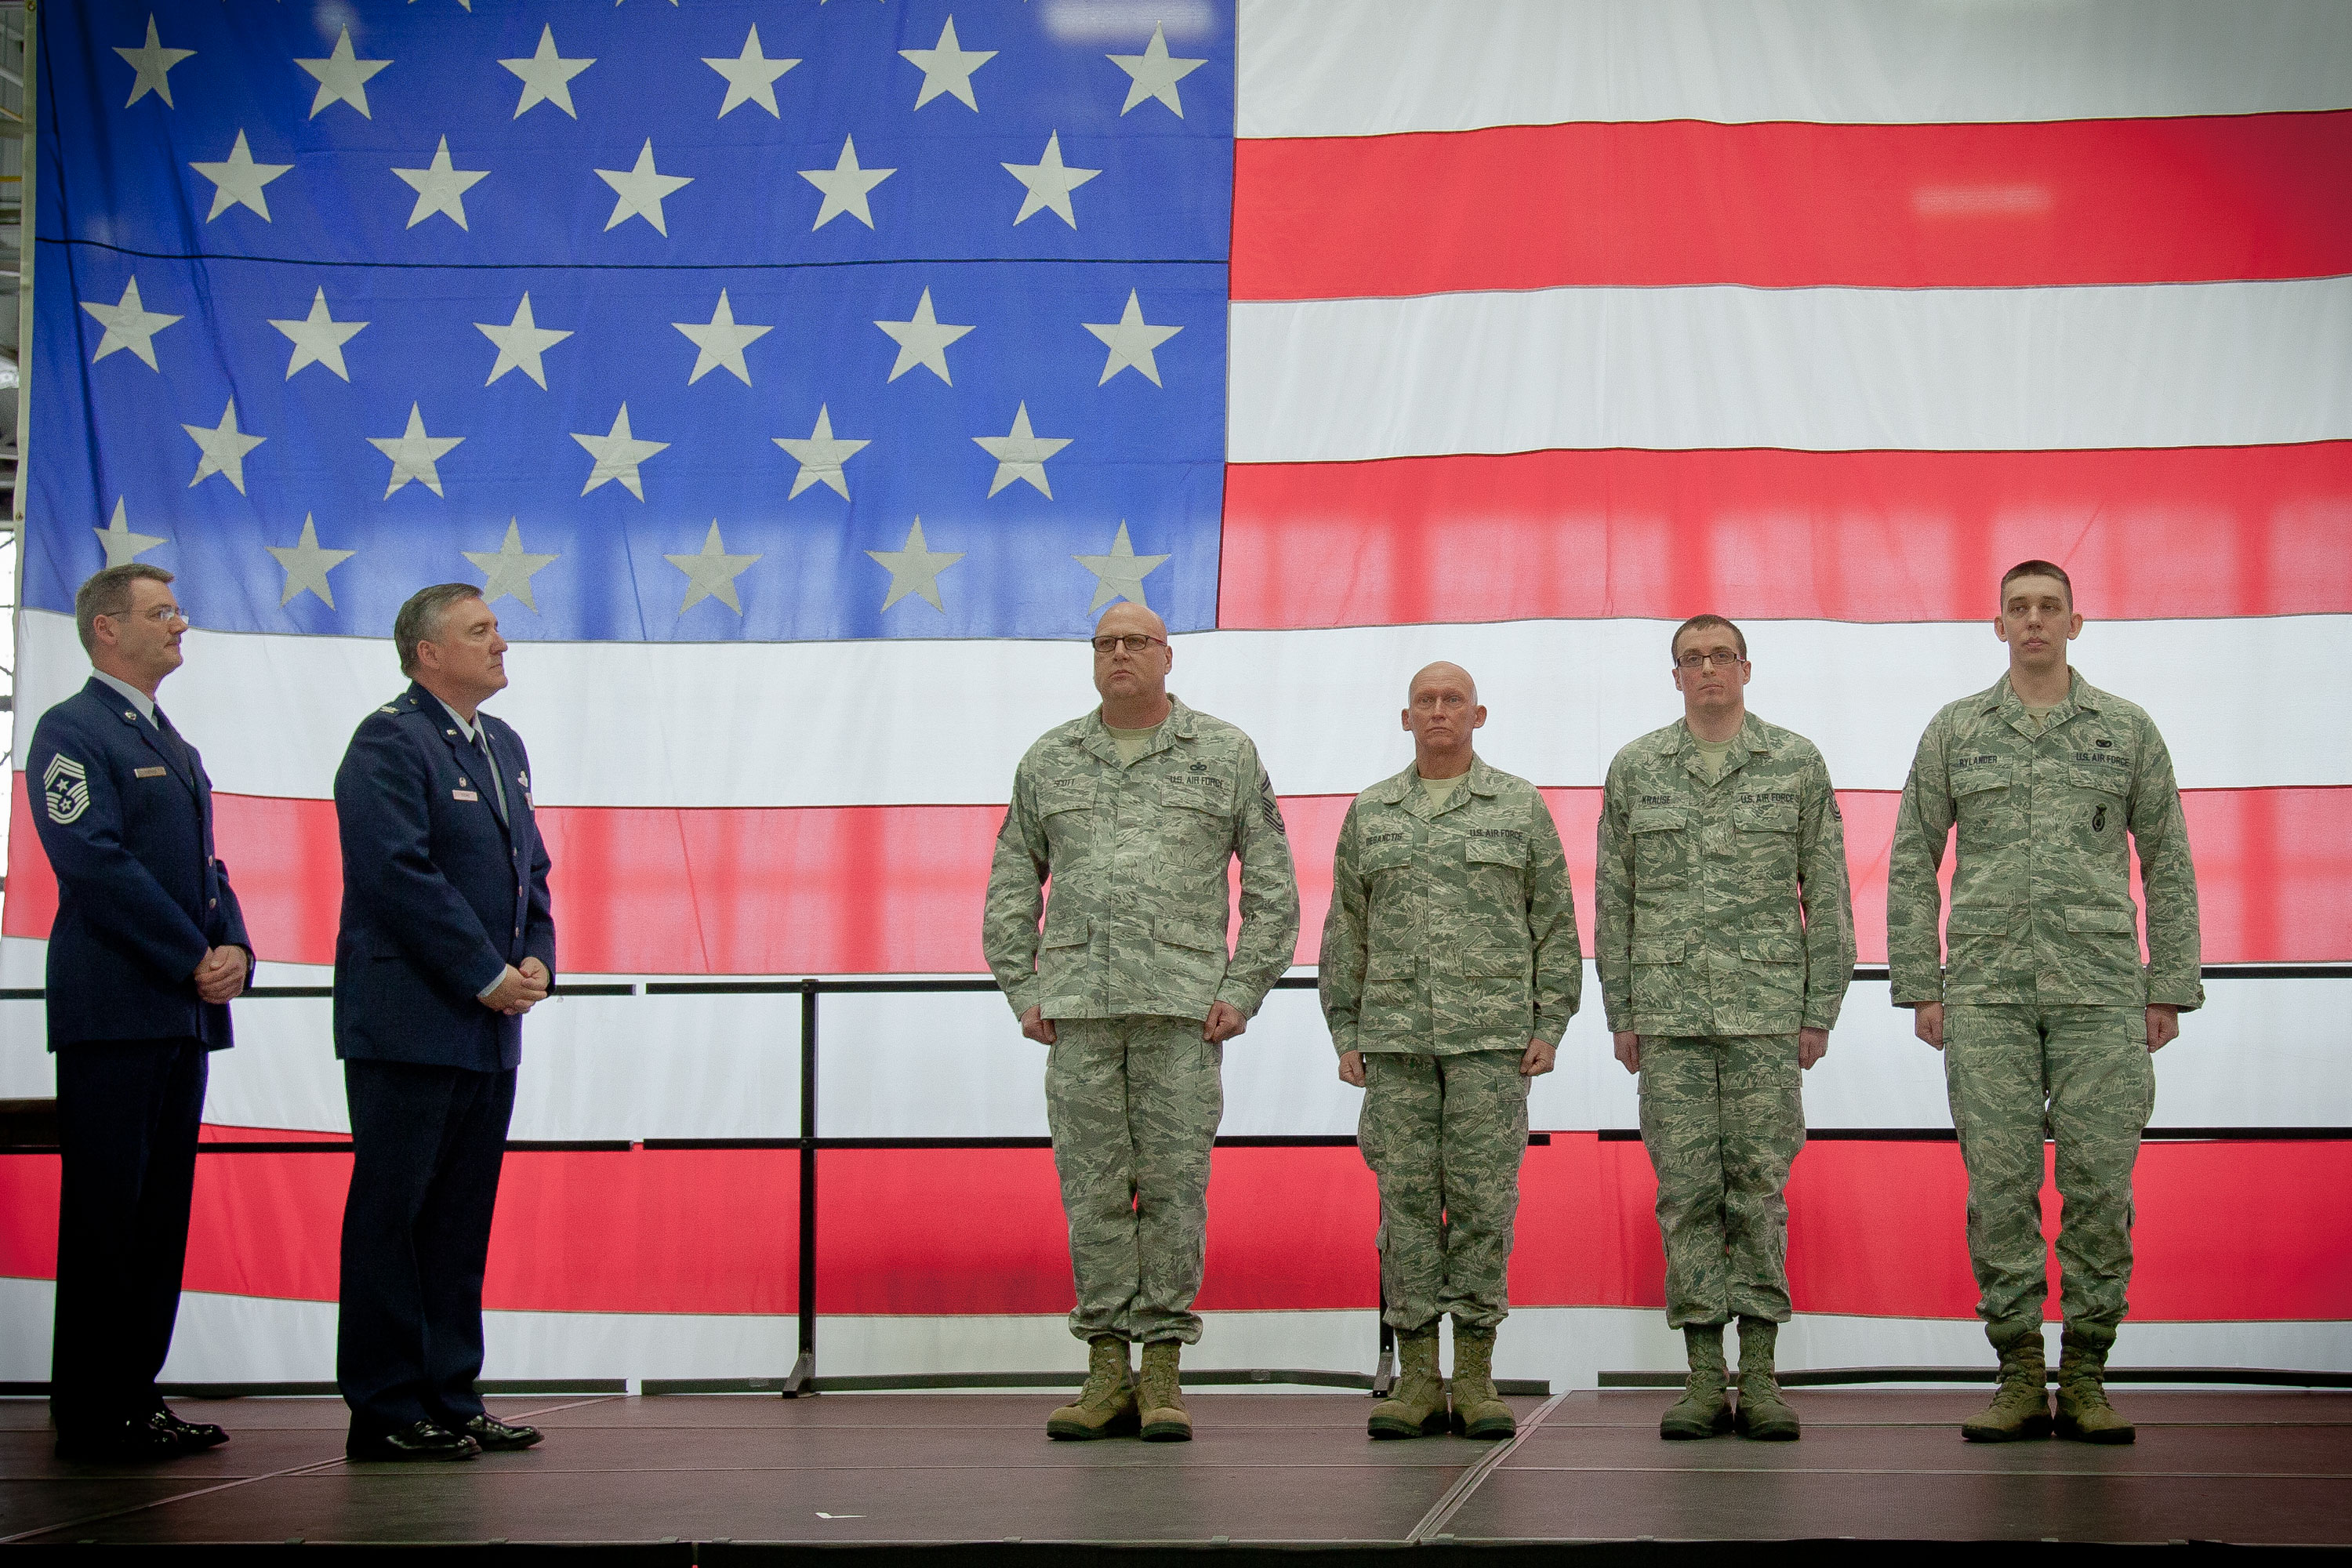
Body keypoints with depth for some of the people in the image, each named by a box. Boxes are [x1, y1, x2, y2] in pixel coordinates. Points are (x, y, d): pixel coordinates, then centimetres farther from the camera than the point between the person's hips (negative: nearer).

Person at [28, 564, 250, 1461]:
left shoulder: (173, 747, 22)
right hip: (115, 1010, -8)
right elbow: (95, 864, -15)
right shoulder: (71, 732, -5)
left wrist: (235, 951, 1)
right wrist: (197, 961, -14)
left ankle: (136, 1396, 15)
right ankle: (91, 1419, -1)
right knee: (104, 1214, -5)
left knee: (162, 1213, 9)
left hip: (185, 1013, 8)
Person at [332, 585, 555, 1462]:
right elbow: (400, 873, -18)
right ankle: (385, 1413, 2)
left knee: (462, 1222, 11)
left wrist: (538, 962, 3)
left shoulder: (504, 746, 18)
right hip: (409, 1022, -8)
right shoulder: (387, 741, -10)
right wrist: (488, 976, -16)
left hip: (489, 1027, 9)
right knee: (391, 1216, -2)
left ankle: (449, 1401, 18)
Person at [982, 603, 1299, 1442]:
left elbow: (1272, 885, 7)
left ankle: (1162, 1375, 3)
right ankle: (1106, 1377, 5)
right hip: (1079, 1007, 2)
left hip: (1184, 1006, -2)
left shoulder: (1225, 755, 7)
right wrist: (1023, 993, 5)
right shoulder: (1049, 761, 13)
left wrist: (1243, 991, -2)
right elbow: (1011, 889, 16)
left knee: (1174, 1184, -2)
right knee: (1091, 1185, 0)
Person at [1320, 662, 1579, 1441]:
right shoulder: (1370, 814, 11)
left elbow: (1555, 926, 5)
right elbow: (1347, 931, 13)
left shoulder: (1520, 807, 5)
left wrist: (1549, 1028, -3)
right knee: (1405, 1198, 0)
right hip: (1397, 1036, 2)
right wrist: (1345, 1036, 6)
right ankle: (1417, 1382, 4)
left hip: (1492, 1036, -2)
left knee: (1483, 1197, -4)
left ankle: (1476, 1381, 3)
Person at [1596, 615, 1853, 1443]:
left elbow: (1827, 895, 5)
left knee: (1759, 1187, -1)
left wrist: (1820, 1010, -1)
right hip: (1669, 1013, 1)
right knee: (1685, 1190, 0)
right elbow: (1614, 898, 10)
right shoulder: (1634, 770, 8)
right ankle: (1704, 1379, 5)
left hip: (1766, 1011, -1)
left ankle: (1760, 1376, 4)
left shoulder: (1797, 764, 5)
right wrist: (1620, 1015, 5)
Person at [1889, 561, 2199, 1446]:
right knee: (1999, 1180, -2)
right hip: (1987, 991, 0)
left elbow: (2167, 866, 10)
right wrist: (1919, 987, 3)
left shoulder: (2128, 732, 9)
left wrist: (2170, 989, 4)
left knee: (2099, 1178, -2)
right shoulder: (1954, 732, 10)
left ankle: (2085, 1379, 5)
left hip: (2100, 989, 0)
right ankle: (2021, 1379, 5)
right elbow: (1912, 865, 10)